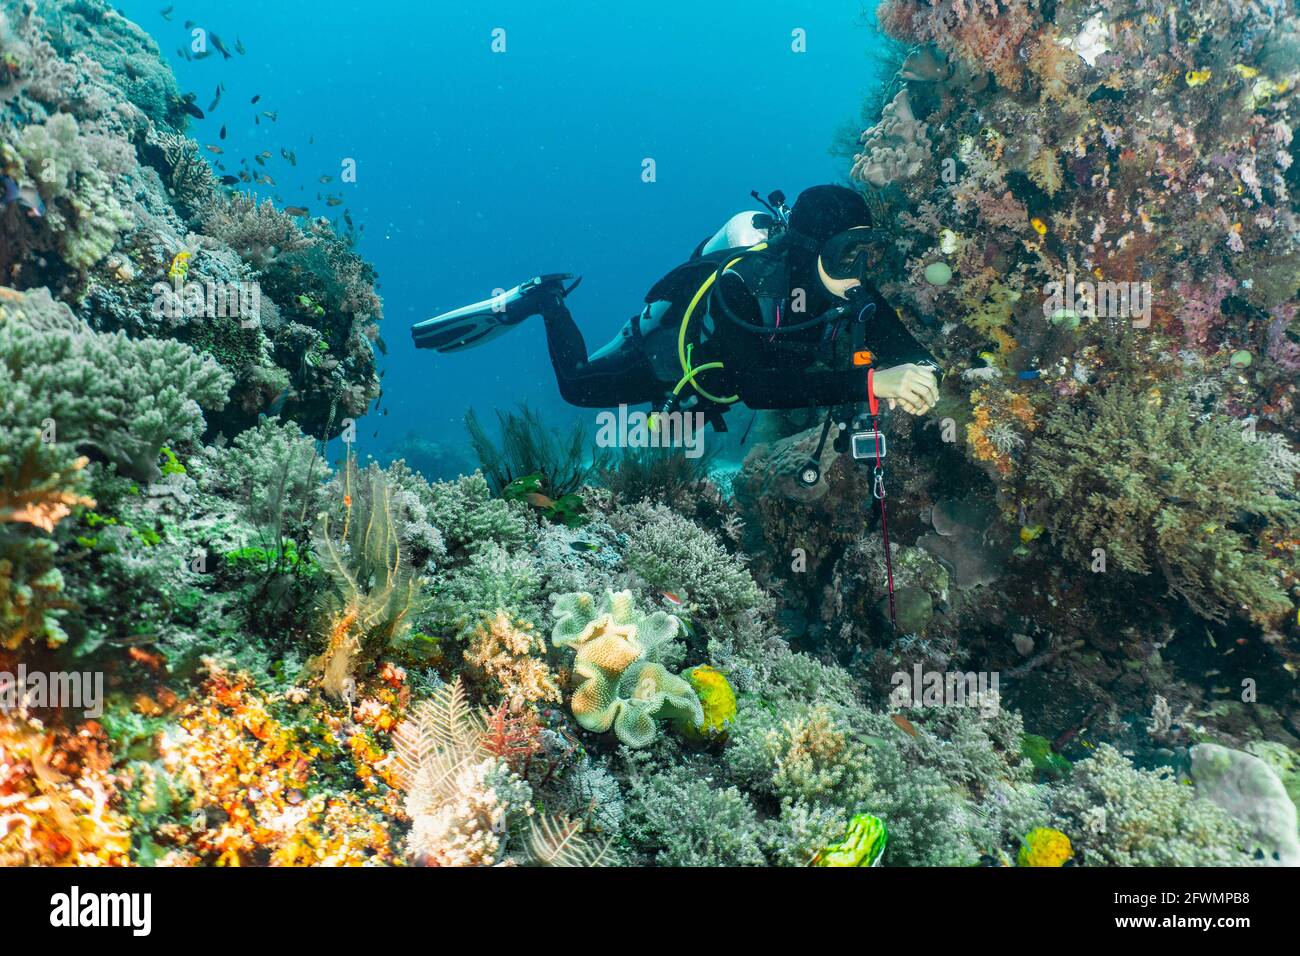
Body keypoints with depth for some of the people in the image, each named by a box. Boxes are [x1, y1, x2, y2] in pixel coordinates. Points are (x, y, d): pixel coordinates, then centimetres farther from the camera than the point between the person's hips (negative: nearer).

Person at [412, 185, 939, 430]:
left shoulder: (851, 288, -27)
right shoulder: (743, 284, -45)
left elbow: (904, 345, -26)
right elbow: (755, 385, -56)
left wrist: (919, 373, -52)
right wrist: (869, 381, -65)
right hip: (671, 356, -6)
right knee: (577, 384, 16)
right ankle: (544, 300, 37)